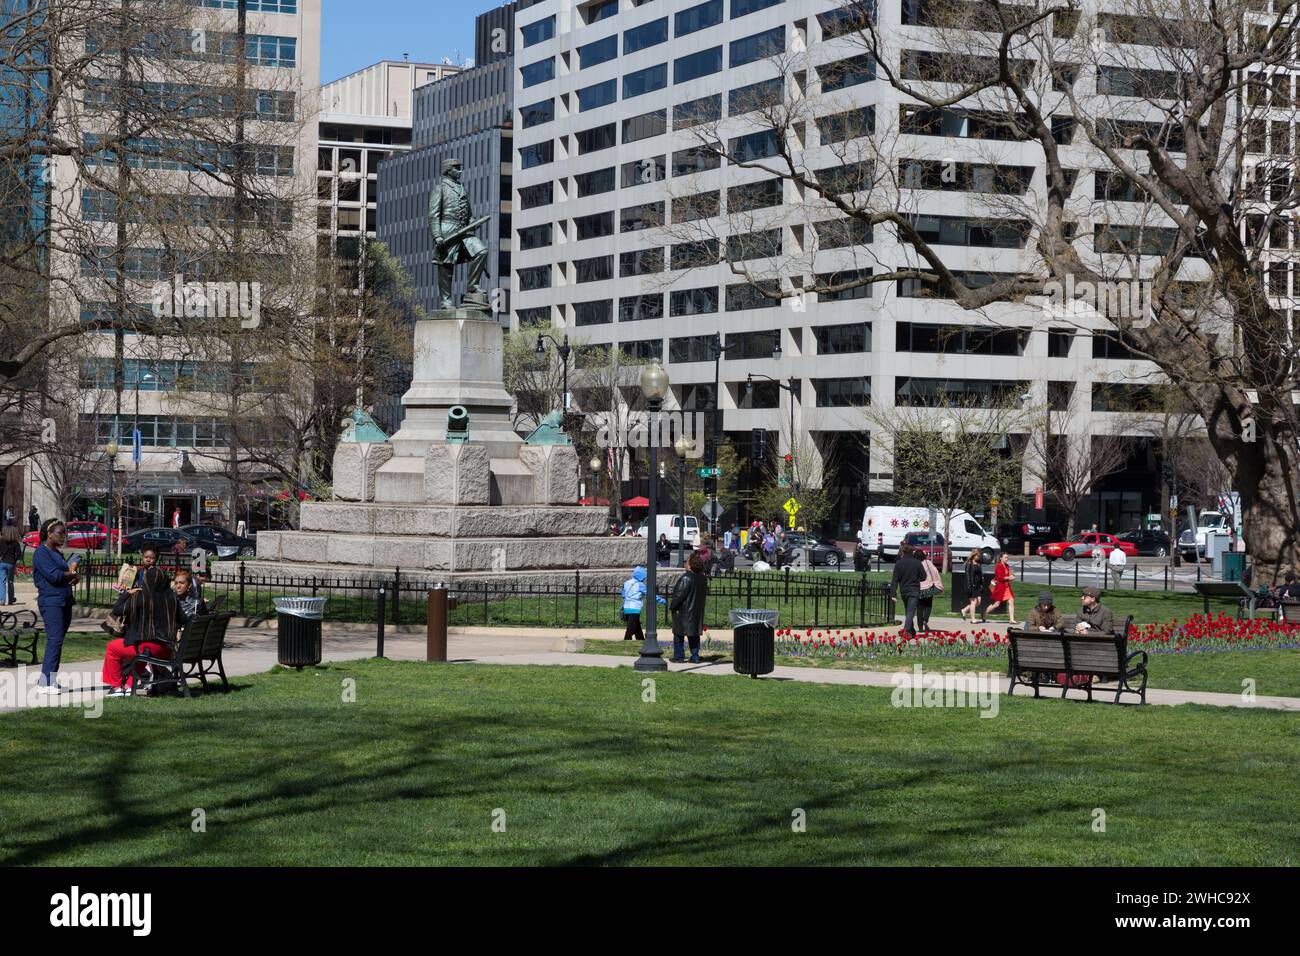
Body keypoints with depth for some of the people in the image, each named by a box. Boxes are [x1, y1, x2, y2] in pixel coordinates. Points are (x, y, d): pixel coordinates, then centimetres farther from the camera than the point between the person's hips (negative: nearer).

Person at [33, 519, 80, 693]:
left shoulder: (57, 553, 20)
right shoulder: (41, 553, -8)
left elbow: (66, 573, 19)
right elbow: (53, 575, -19)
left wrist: (74, 577, -4)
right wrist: (71, 573, -3)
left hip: (64, 601, 9)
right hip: (51, 601, -9)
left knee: (57, 640, 9)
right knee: (55, 639, -16)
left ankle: (49, 678, 15)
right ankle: (45, 683, -18)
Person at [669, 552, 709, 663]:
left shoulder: (686, 578, -21)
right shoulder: (703, 578, 4)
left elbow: (679, 595, -20)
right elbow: (705, 594, 12)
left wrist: (672, 607, -9)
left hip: (683, 611, -7)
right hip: (697, 611, 7)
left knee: (679, 634, 4)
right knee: (694, 635, 12)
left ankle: (678, 656, 6)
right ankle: (695, 657, 11)